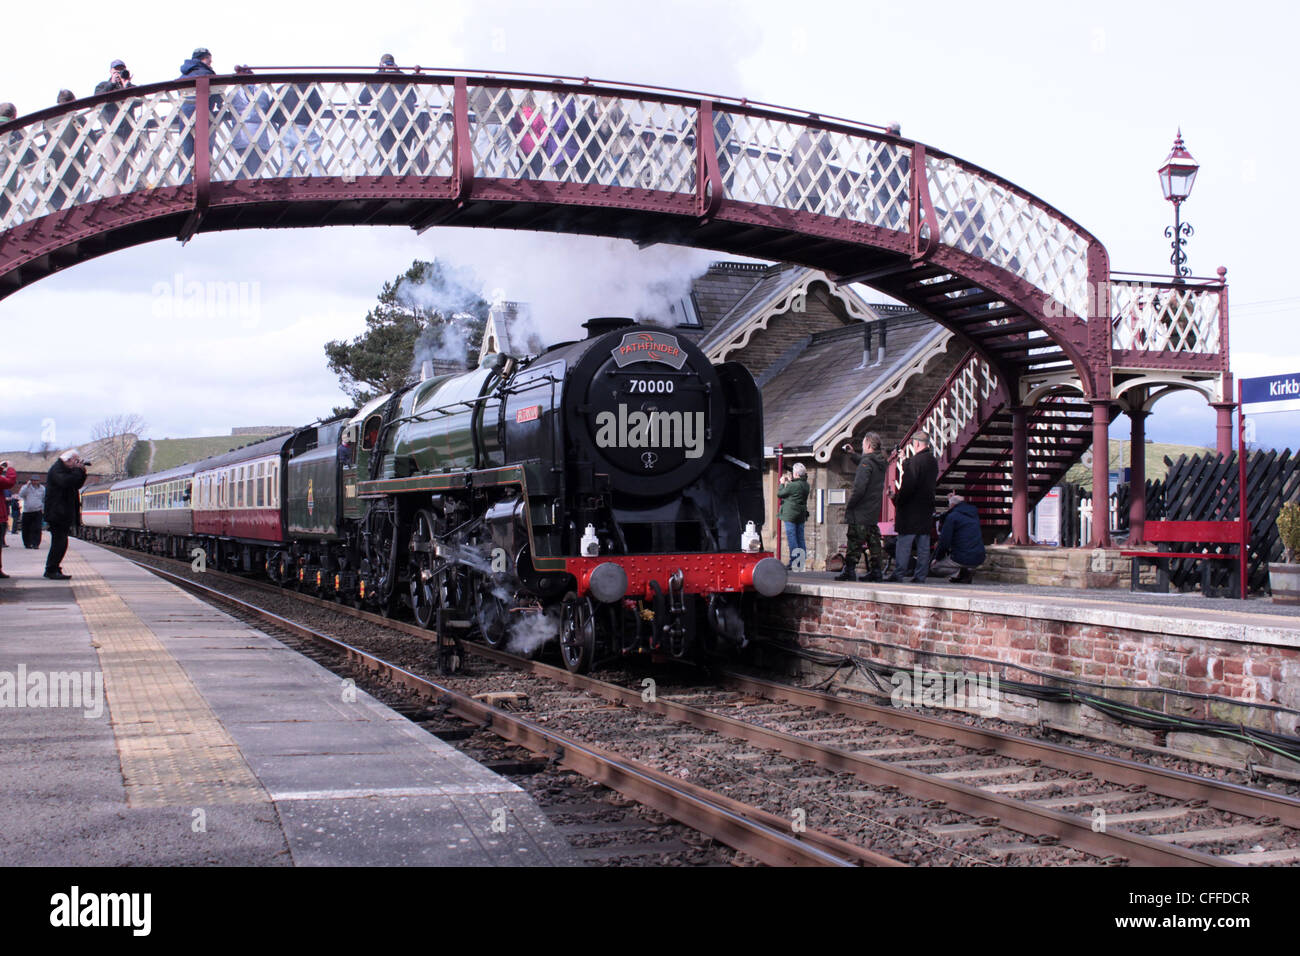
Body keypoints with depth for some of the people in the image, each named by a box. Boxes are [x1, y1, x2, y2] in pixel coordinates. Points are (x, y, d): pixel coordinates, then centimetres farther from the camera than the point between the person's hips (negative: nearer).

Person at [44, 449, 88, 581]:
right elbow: (66, 482, -29)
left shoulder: (66, 469, 18)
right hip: (58, 514, -10)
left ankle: (51, 569, 19)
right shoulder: (57, 469, -12)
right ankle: (52, 571, -9)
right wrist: (78, 470, -17)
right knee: (60, 542, -11)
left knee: (59, 542, 13)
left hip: (63, 514, 10)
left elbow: (77, 485, 21)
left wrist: (81, 471, 6)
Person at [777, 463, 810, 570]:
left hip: (790, 514, -7)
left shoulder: (792, 486, -17)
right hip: (801, 514, 7)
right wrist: (789, 481, 21)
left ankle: (794, 562, -8)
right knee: (800, 538, 11)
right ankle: (802, 561, 12)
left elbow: (779, 494, -6)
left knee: (791, 538, -5)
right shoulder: (806, 485, 6)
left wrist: (782, 483, 9)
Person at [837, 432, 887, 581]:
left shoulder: (866, 462, -17)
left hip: (861, 512, -8)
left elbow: (859, 488, -23)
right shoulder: (880, 462, 11)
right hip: (874, 512, 8)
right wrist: (852, 454, 37)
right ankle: (876, 571, 11)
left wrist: (849, 505, -14)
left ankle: (849, 571, -6)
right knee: (874, 541, 11)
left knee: (854, 541, -6)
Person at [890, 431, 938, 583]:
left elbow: (908, 485, -19)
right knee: (923, 545, 7)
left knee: (904, 543, -4)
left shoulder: (916, 460, -15)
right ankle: (920, 576, 8)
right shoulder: (933, 461, 11)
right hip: (927, 508, 8)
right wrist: (906, 461, 17)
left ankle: (899, 574, -5)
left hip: (911, 509, -8)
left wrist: (897, 501, -8)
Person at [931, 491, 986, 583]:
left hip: (963, 560, -7)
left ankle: (964, 572, -4)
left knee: (934, 567, 12)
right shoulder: (974, 513, 12)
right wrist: (954, 498, 38)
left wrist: (937, 558, 4)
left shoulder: (952, 516, -9)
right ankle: (961, 573, 15)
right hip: (979, 559, 7)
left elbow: (944, 542, -11)